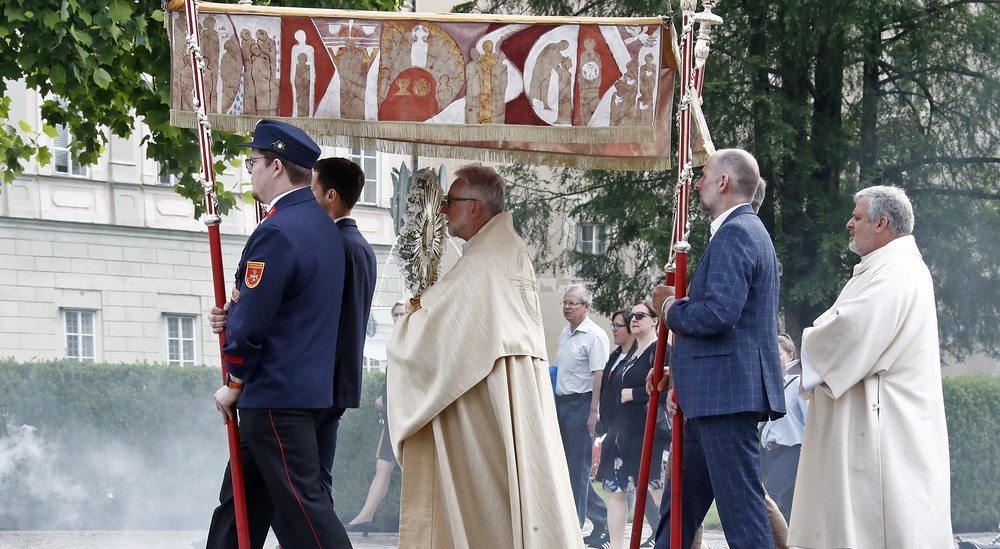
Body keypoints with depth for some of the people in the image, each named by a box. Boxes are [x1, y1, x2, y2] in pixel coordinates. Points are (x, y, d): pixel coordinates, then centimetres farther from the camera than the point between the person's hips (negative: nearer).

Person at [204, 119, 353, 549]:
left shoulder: (277, 232, -19)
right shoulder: (324, 227, 13)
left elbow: (251, 322, -19)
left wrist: (235, 385, -5)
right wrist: (233, 317, 5)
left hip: (275, 396, -10)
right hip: (313, 391, 10)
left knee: (303, 504, -7)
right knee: (241, 501, 15)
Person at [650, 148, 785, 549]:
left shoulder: (735, 234, -13)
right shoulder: (747, 231, 21)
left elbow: (718, 314, -25)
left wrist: (670, 307, -6)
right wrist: (679, 370, 23)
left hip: (727, 394, -11)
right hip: (720, 392, 11)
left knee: (741, 505, -10)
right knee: (679, 505, 15)